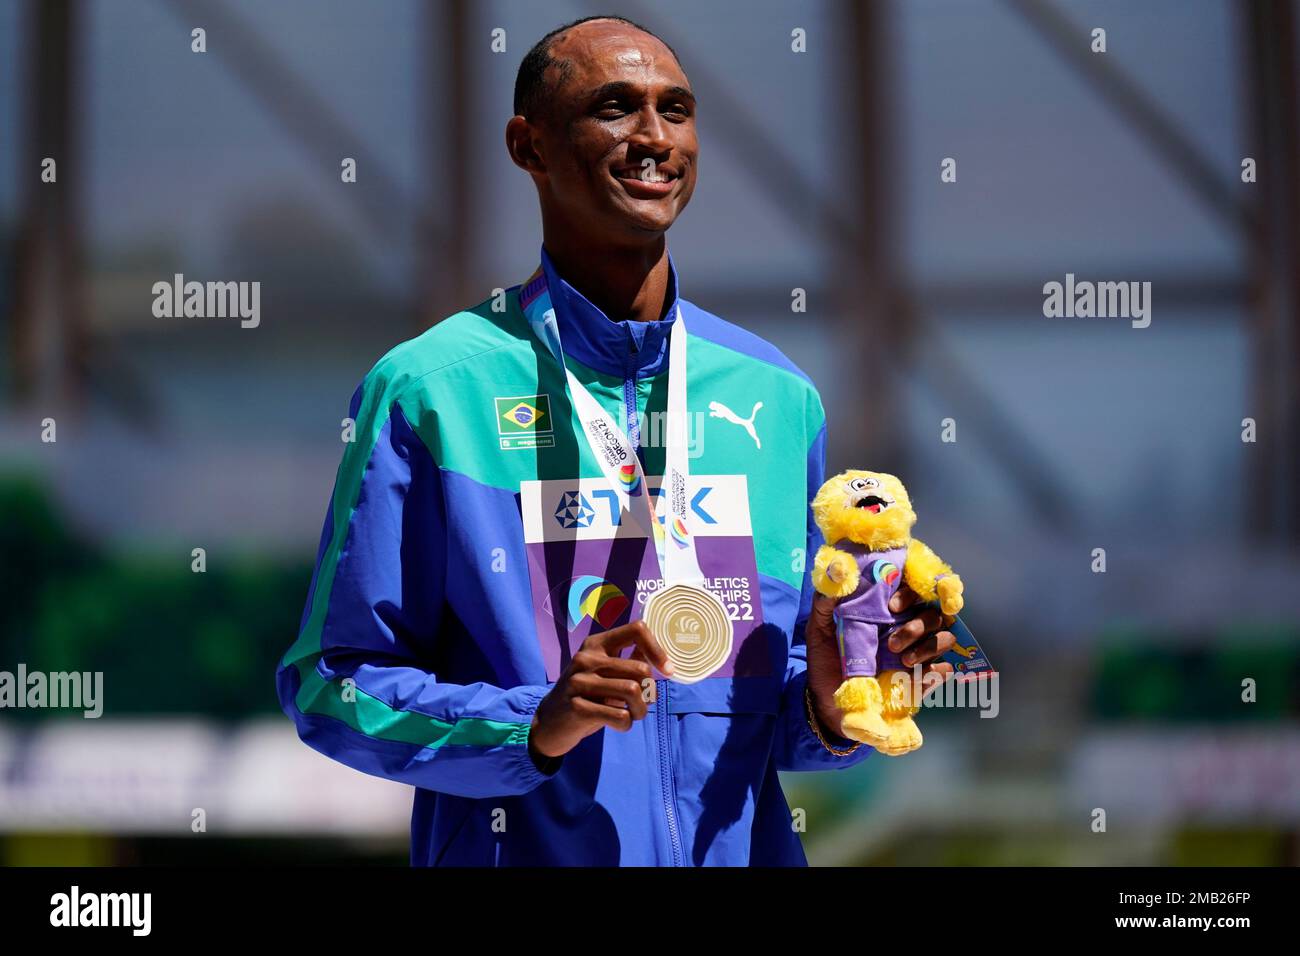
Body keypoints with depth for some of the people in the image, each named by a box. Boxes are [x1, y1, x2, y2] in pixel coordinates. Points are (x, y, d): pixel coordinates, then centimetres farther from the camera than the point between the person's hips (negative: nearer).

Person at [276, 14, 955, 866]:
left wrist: (828, 710, -10)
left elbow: (781, 703, 11)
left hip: (743, 847, 4)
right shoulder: (426, 389, -8)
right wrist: (536, 726, -23)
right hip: (521, 855, -3)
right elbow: (330, 684, -10)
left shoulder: (778, 399, 4)